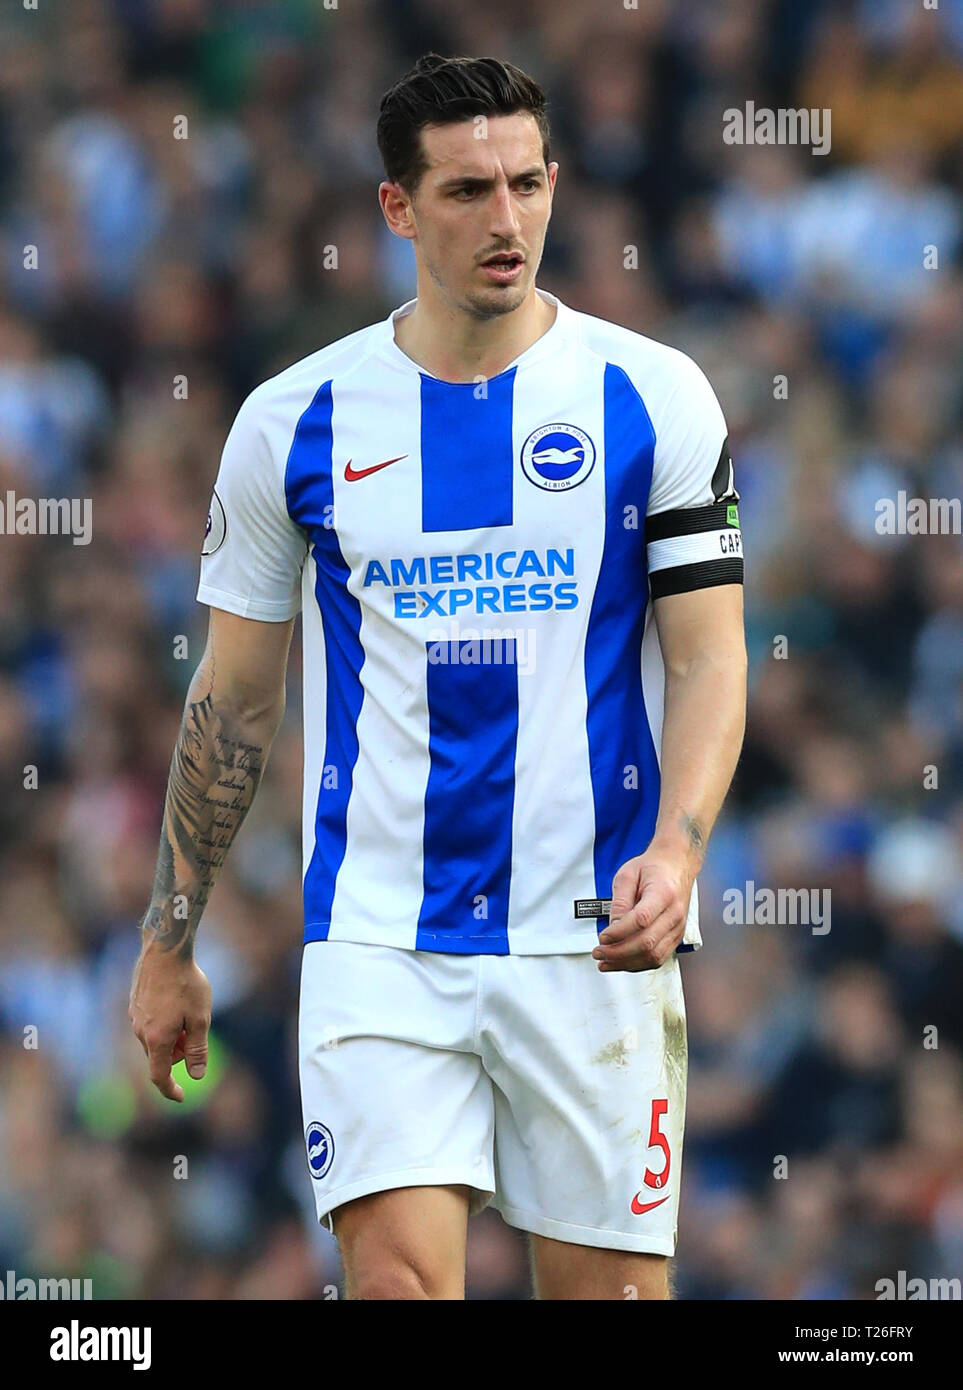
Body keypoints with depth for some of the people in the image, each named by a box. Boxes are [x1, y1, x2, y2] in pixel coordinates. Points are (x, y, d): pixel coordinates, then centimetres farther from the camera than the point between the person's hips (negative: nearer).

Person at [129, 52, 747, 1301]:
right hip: (379, 943, 0)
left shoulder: (653, 396, 1)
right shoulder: (294, 421, 4)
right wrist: (169, 944, 12)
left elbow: (709, 657, -1)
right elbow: (233, 698, 12)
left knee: (607, 1284, 2)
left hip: (591, 934, 0)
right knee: (398, 1274, -15)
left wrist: (674, 849, -20)